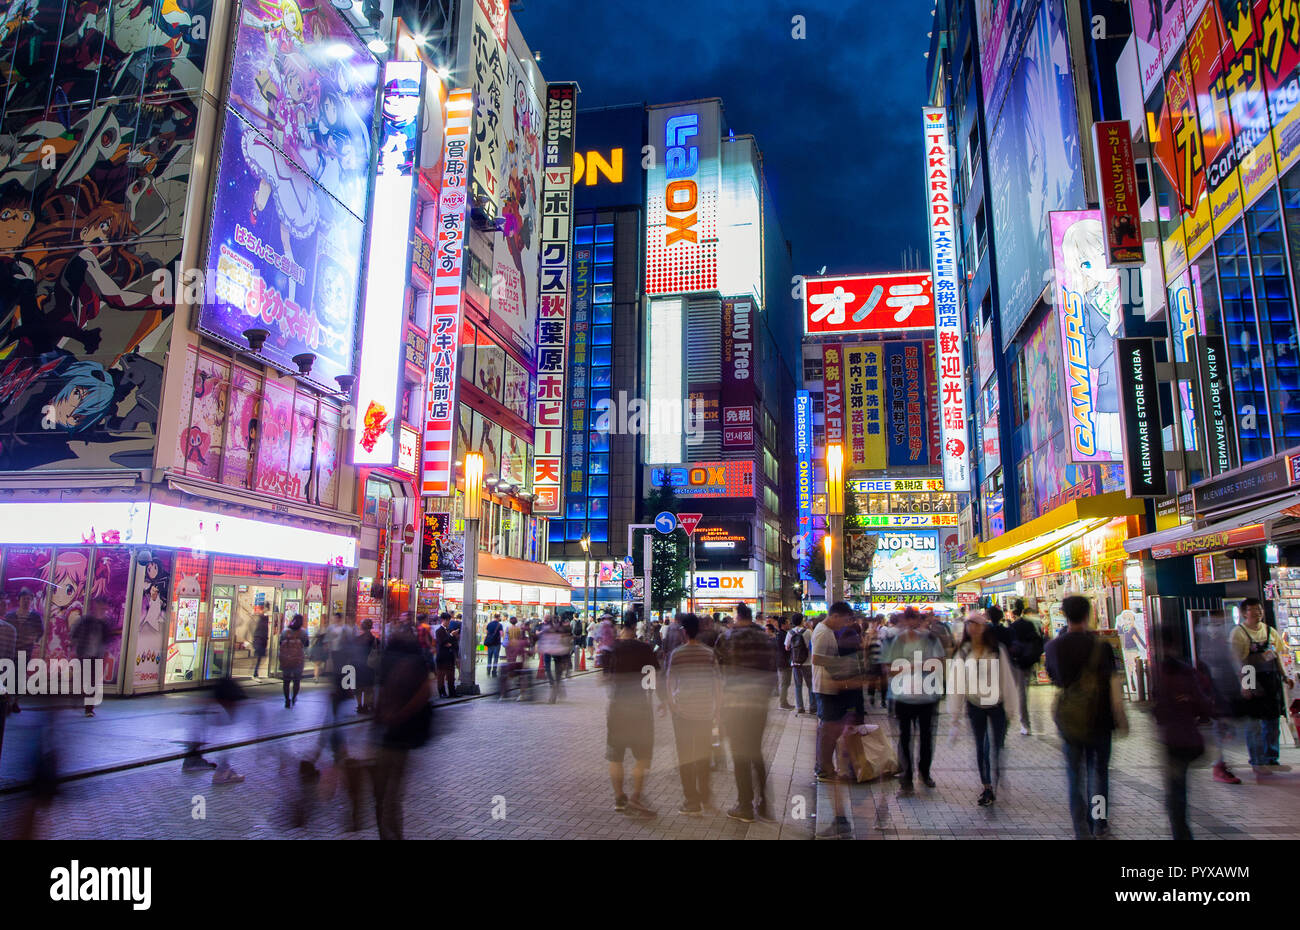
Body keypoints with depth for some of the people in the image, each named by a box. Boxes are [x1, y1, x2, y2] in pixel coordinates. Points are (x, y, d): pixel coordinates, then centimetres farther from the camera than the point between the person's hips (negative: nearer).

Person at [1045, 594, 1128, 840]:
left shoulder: (1053, 647, -4)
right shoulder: (1100, 645, -14)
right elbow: (1112, 686, -11)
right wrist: (1121, 720, -2)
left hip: (1067, 719, 2)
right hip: (1097, 718, -2)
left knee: (1074, 774, 11)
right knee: (1098, 770, 16)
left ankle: (1081, 830, 13)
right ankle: (1099, 824, 23)